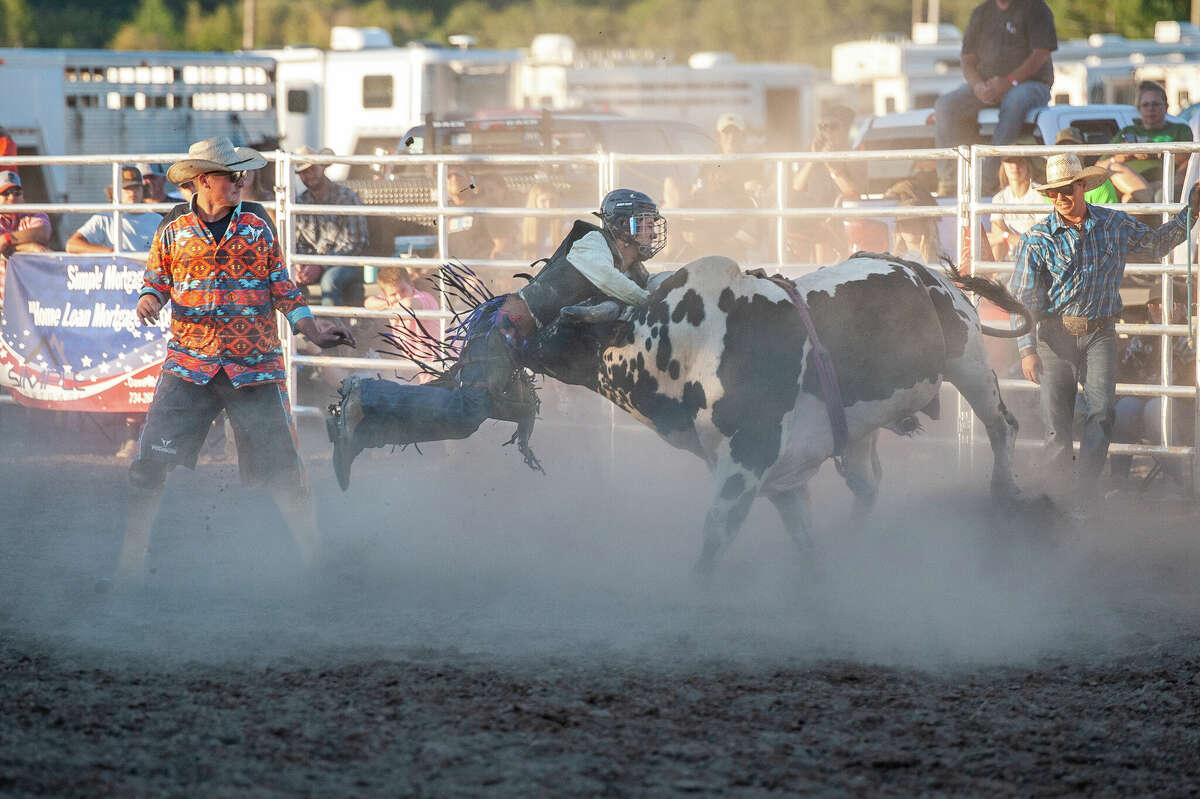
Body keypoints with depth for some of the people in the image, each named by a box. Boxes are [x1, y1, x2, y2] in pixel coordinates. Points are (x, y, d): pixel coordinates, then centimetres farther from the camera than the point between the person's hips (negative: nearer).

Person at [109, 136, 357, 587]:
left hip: (255, 365, 0)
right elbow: (156, 281, 10)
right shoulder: (174, 229, 3)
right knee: (150, 462, -6)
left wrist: (314, 331, 6)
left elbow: (281, 287, 11)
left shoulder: (257, 223, 4)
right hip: (190, 364, 0)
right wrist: (147, 301, -13)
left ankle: (312, 556, 10)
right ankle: (131, 558, 7)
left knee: (283, 470, -2)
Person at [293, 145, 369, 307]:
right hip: (314, 263, 5)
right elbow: (300, 244, 14)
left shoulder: (346, 196, -7)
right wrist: (301, 266, -10)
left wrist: (320, 266, -19)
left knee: (330, 280, -38)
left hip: (347, 264, -5)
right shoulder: (301, 201, 9)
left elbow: (355, 245, -12)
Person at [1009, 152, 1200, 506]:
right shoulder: (1037, 238, -1)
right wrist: (1027, 348, -6)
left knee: (1101, 410, -15)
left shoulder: (1116, 224, 5)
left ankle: (1083, 497, -12)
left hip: (1099, 333, 1)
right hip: (1055, 334, -1)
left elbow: (1156, 244, 23)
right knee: (1056, 420, 0)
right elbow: (1024, 298, 0)